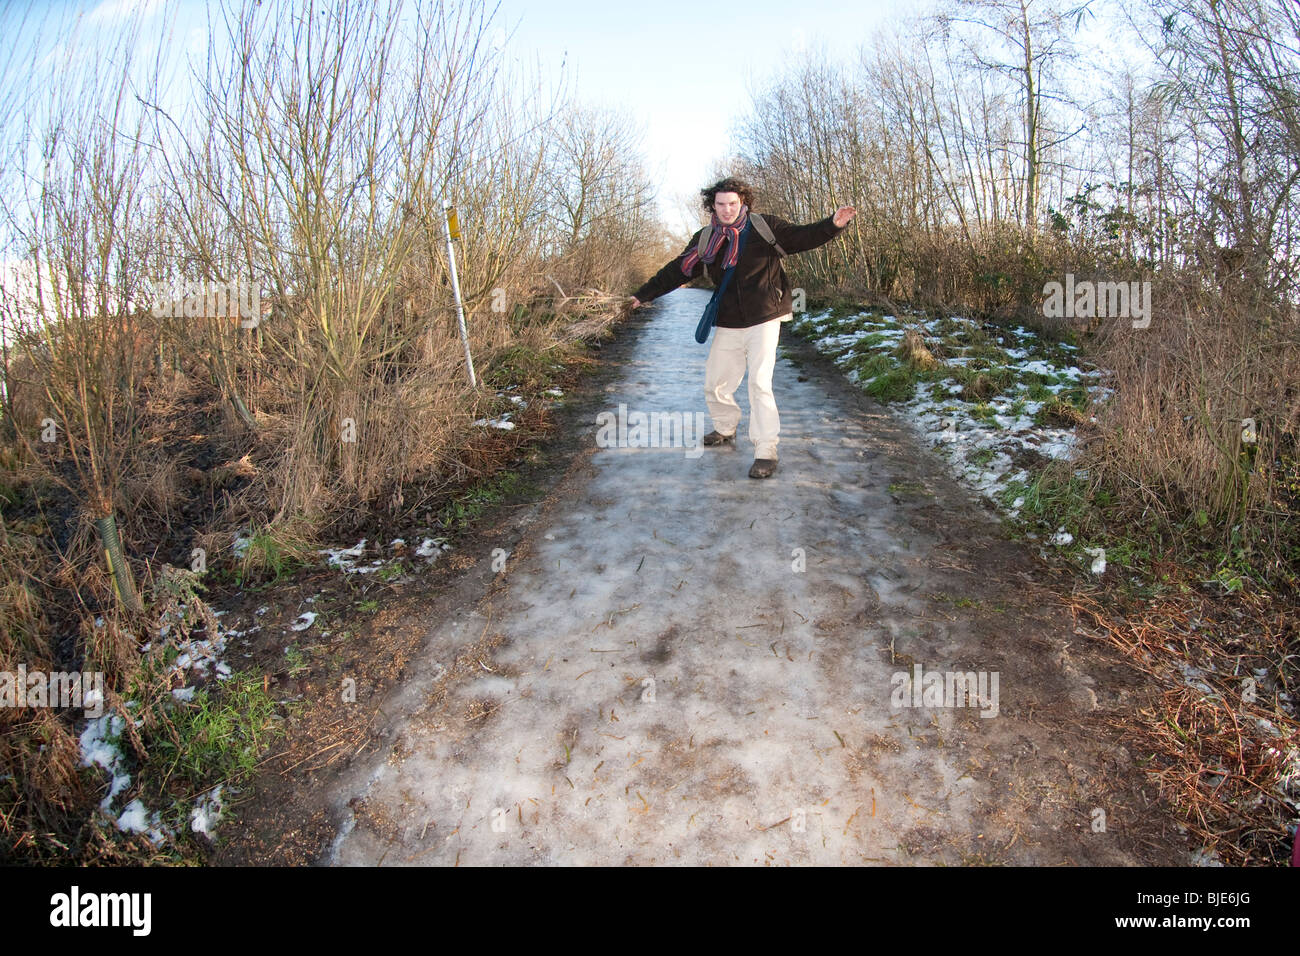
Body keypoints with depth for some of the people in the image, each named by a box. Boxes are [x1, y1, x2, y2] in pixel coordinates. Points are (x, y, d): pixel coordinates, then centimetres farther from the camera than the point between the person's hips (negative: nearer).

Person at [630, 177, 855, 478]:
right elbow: (678, 270, 13)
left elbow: (801, 237, -7)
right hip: (728, 325, 5)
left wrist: (833, 225, -24)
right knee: (715, 383, 13)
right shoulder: (706, 239, 5)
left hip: (763, 320, -5)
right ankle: (725, 430, 40)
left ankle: (766, 451, -8)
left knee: (760, 383, -14)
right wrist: (645, 294, 16)